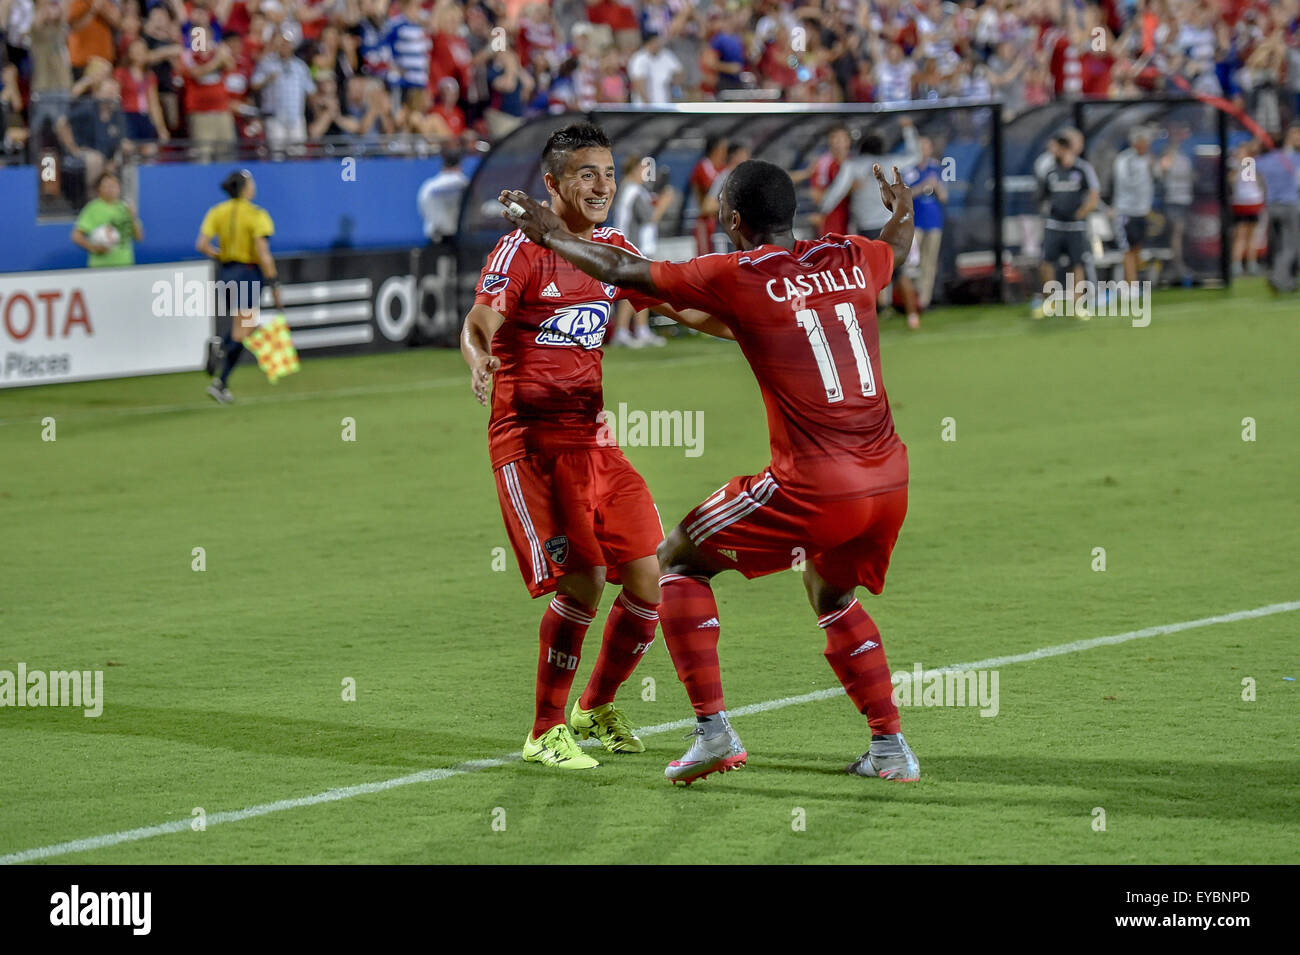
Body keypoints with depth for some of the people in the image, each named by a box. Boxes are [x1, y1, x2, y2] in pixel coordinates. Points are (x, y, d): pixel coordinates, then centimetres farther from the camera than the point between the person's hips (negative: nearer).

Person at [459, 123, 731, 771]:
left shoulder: (614, 251, 13)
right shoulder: (523, 248, -6)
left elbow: (680, 307, 23)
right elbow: (480, 321, -16)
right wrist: (480, 360, -38)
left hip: (593, 435, 6)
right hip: (530, 437, -6)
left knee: (649, 577, 0)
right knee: (581, 578, -16)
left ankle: (596, 710, 23)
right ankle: (545, 733, -1)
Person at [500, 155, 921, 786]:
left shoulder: (737, 277, -5)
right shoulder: (849, 258, 10)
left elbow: (622, 272, 2)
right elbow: (897, 248, 36)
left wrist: (550, 235, 18)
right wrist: (903, 210, 59)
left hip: (813, 486, -6)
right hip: (890, 480, 6)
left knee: (678, 560, 12)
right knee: (830, 594, 31)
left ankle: (713, 730, 3)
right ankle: (891, 748, 22)